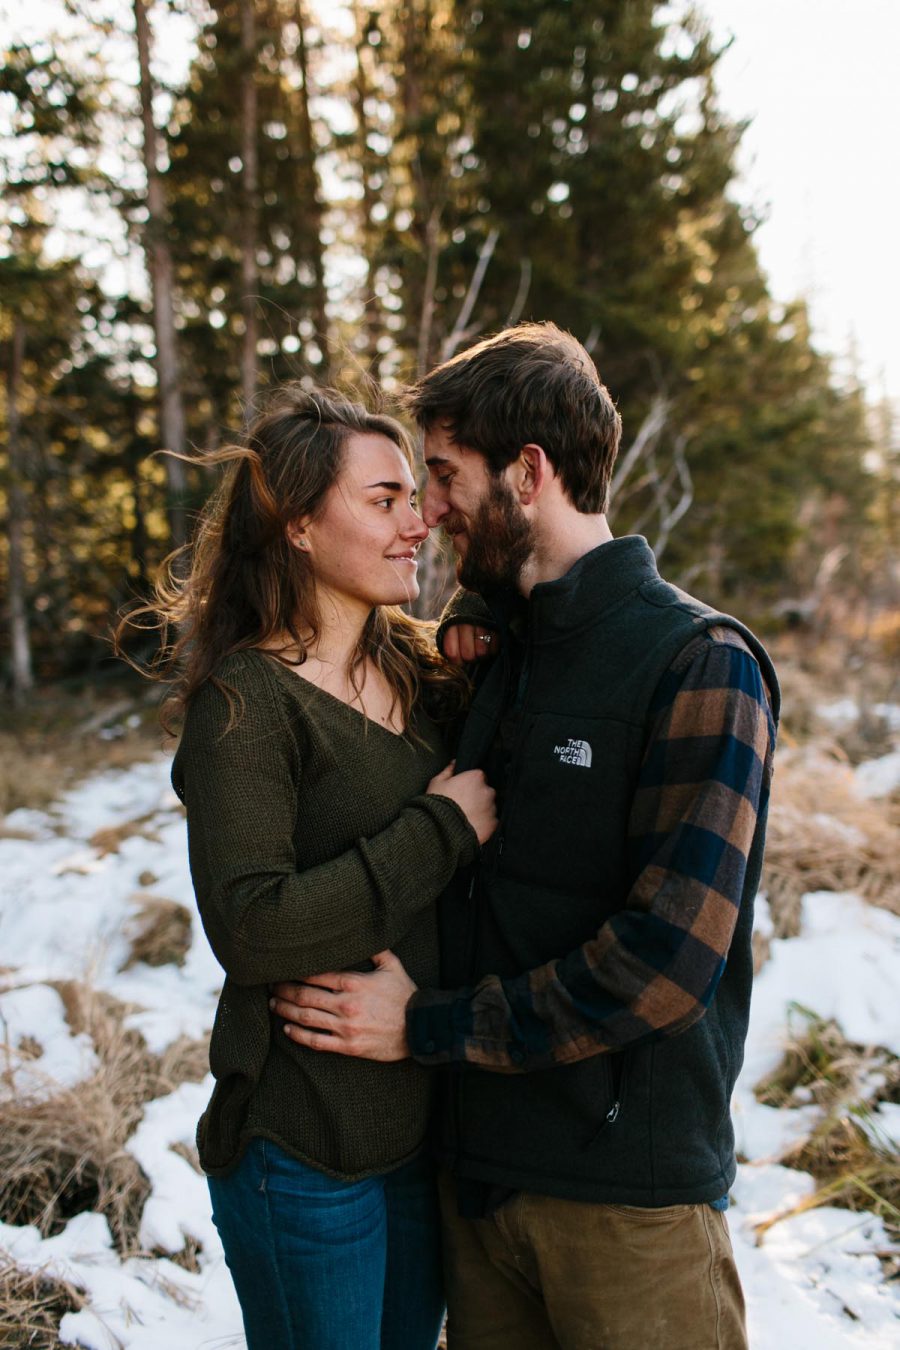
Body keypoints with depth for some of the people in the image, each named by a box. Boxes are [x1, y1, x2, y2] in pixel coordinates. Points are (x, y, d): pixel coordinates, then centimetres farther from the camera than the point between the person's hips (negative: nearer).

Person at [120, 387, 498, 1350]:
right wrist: (439, 829, -20)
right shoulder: (245, 702, -16)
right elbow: (249, 927, -25)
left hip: (427, 1117, 7)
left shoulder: (419, 670, 5)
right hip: (306, 1151, -6)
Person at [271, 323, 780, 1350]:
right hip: (475, 1162, 6)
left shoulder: (701, 663, -15)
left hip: (628, 1189, -6)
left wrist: (429, 1024, -15)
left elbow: (667, 961, -22)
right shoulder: (476, 657, 8)